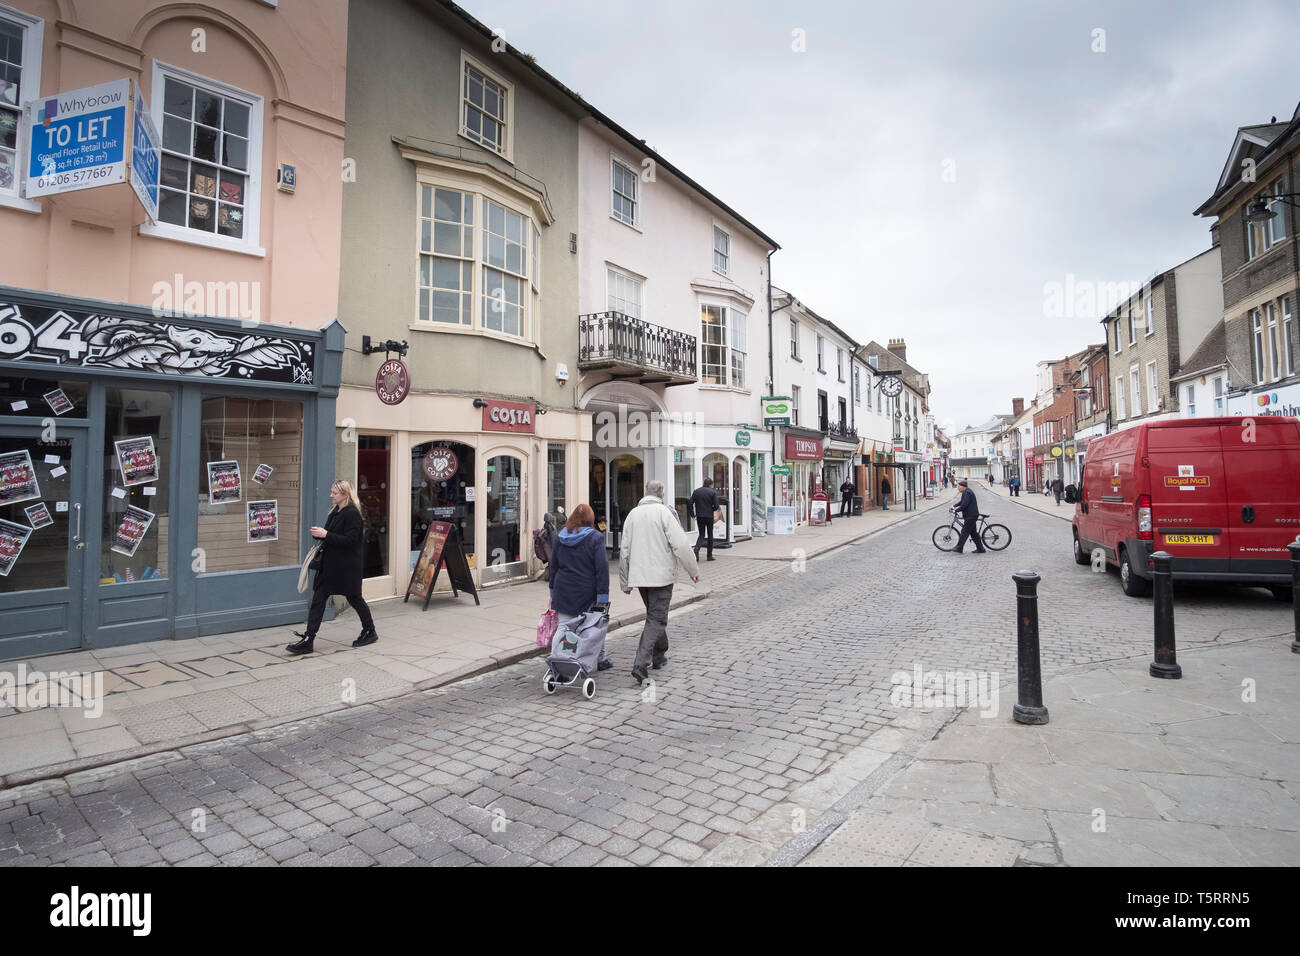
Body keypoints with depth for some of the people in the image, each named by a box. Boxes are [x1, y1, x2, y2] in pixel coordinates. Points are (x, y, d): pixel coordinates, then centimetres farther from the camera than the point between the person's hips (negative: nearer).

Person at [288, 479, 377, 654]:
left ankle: (370, 631, 26)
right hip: (330, 564, 8)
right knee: (318, 599, 3)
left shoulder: (352, 514, -15)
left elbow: (350, 540, -22)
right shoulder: (335, 511, 12)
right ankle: (308, 640, 5)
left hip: (346, 566, -8)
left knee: (354, 598, 7)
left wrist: (326, 535, -23)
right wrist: (319, 534, 1)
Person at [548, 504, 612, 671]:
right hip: (587, 593, -3)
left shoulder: (560, 537, 7)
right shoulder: (596, 538, -7)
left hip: (564, 592, 3)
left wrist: (553, 591, 19)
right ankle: (599, 660, 24)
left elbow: (554, 566, 12)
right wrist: (603, 597, -12)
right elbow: (602, 568, -13)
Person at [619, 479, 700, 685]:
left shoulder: (633, 514, 8)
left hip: (638, 575, 6)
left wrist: (624, 582, 15)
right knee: (656, 619, -1)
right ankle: (640, 664, -11)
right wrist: (693, 570, -2)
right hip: (661, 575, -6)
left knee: (655, 614, 23)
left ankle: (659, 656, 34)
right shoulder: (665, 512, -9)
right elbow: (681, 545, -15)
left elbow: (624, 551, 9)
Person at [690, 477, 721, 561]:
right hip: (709, 516, -2)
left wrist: (693, 514, 4)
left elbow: (690, 503, -3)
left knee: (701, 534, 12)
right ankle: (710, 556, 14)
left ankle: (696, 549, -15)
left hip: (699, 517, 2)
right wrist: (711, 509, 11)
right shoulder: (712, 492, -7)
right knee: (710, 535, 11)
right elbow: (716, 506, -11)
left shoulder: (696, 491, 2)